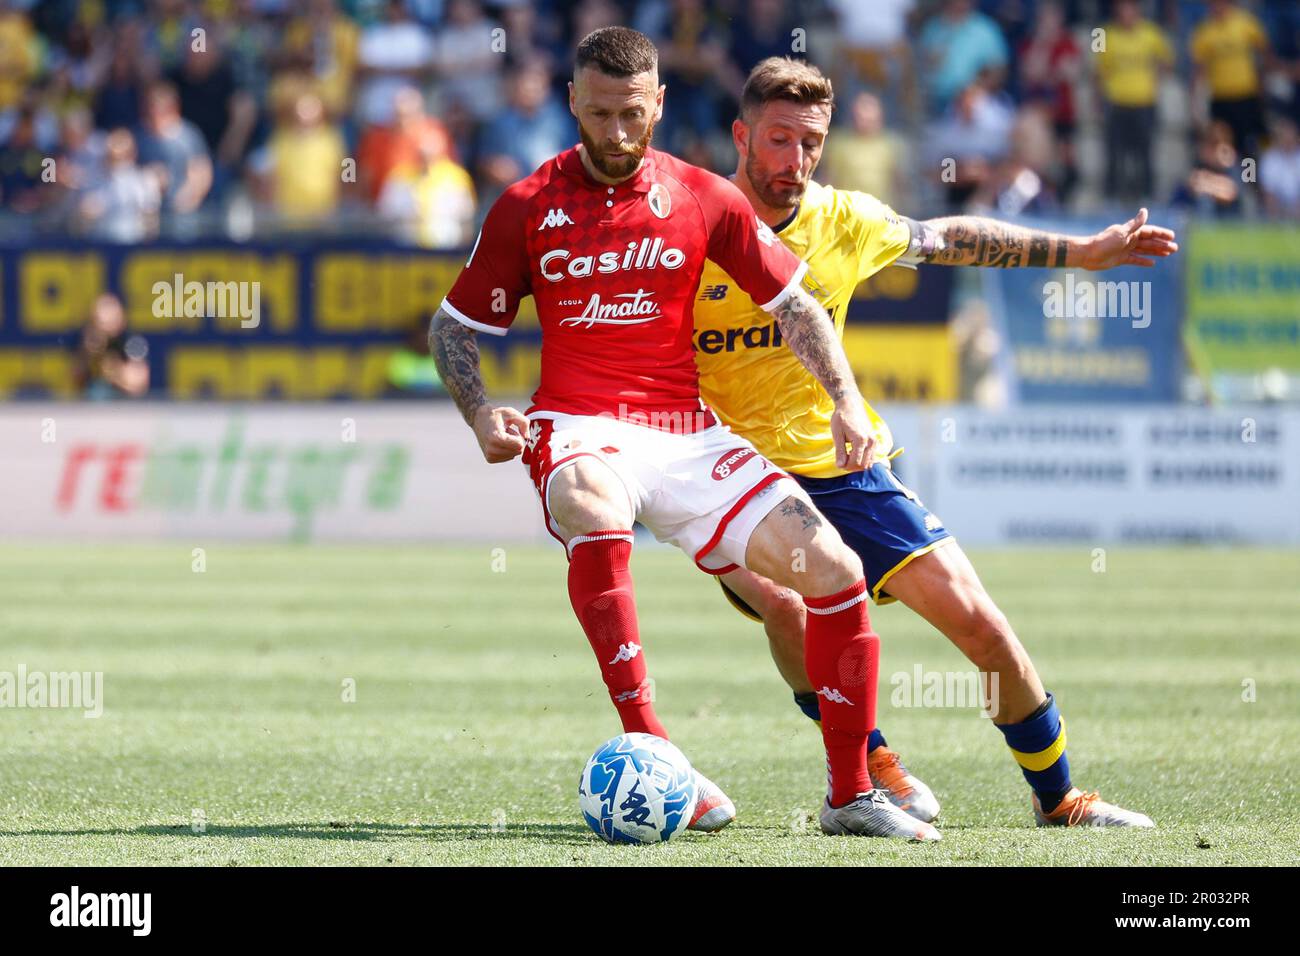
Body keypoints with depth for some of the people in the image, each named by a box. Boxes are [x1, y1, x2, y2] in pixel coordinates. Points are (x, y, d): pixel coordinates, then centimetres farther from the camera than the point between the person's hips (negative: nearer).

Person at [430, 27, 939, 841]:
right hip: (580, 432, -3)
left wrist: (845, 397, -4)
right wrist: (481, 416, -8)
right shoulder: (528, 207, 3)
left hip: (686, 434, 3)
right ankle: (648, 748, -42)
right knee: (592, 508, -40)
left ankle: (852, 796, 4)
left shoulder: (704, 199, 6)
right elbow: (454, 327, 10)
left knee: (835, 570, -11)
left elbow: (794, 303, 11)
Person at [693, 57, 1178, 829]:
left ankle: (1058, 800, 15)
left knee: (977, 620, -4)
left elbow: (948, 239, 15)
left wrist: (1082, 252, 14)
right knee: (785, 605, -33)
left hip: (845, 465, 4)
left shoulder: (845, 221, -1)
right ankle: (869, 766, -9)